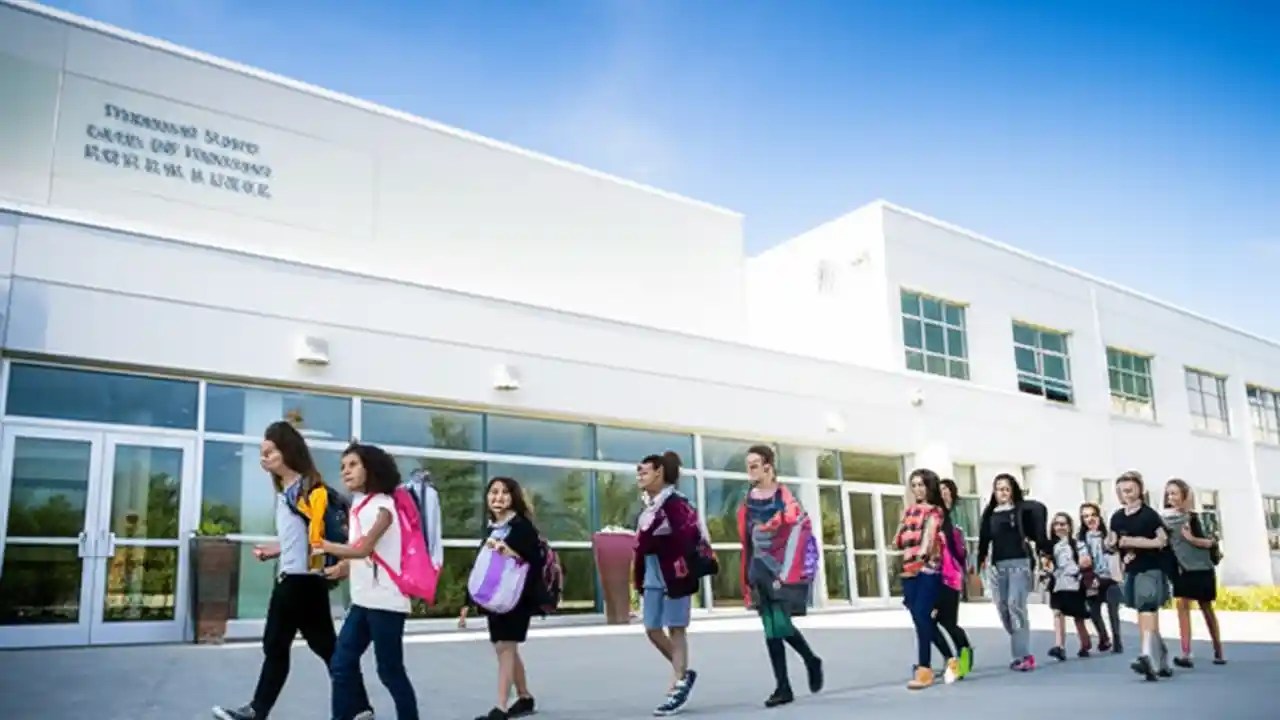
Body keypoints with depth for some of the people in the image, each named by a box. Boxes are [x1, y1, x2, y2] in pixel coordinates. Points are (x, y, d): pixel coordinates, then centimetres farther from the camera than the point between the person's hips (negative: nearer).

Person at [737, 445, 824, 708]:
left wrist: (785, 573, -15)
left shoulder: (785, 499, -9)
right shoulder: (748, 501, 9)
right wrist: (749, 576, 13)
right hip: (760, 569, 6)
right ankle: (783, 687, 12)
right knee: (771, 629, 5)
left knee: (780, 624, -13)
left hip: (782, 568, -6)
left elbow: (797, 535, -12)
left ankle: (811, 661, 16)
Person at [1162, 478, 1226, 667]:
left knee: (1206, 608, 10)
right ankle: (1185, 654, -12)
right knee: (1183, 606, -9)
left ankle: (1218, 651, 27)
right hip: (1181, 568, 2)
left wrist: (1191, 539, -24)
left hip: (1201, 568, -2)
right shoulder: (1166, 518, 1)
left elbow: (1210, 542, -9)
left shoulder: (1196, 516, -7)